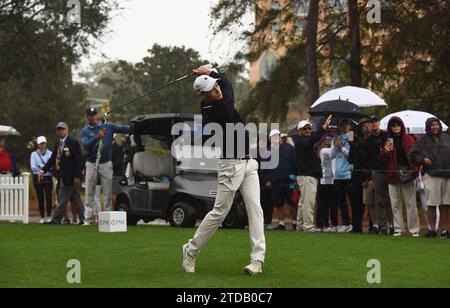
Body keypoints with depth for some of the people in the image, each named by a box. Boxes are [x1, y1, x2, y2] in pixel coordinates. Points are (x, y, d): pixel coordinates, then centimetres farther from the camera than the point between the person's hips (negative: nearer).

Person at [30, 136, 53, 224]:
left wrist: (40, 166, -10)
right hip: (37, 178, 0)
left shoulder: (50, 154, 7)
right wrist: (46, 167, -8)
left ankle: (49, 216, -2)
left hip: (48, 178, 0)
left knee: (48, 197, -9)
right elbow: (33, 167, -3)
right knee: (40, 198, 1)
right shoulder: (34, 154, 7)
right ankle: (42, 217, 7)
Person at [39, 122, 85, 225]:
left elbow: (78, 161, -14)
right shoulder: (58, 144, 14)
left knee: (62, 199, -5)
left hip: (70, 176, -8)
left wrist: (77, 177, -19)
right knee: (75, 199, 10)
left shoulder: (73, 143, -11)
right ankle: (83, 218, 14)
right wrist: (43, 170, 3)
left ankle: (56, 219, -1)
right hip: (62, 176, 8)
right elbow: (53, 159, 14)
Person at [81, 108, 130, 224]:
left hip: (106, 164, 0)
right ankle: (88, 218, 5)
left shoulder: (108, 127, 2)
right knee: (89, 193, 2)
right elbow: (85, 145, -17)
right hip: (91, 164, 0)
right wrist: (97, 137, -32)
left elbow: (124, 129, -8)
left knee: (108, 193, 1)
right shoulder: (85, 131, 0)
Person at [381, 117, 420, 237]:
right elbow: (383, 160, 12)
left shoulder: (409, 139, 6)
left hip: (407, 173, -3)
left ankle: (414, 229, 0)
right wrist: (386, 152, -9)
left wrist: (415, 170, -10)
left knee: (411, 203, -3)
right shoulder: (389, 141, 12)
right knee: (395, 204, 3)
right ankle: (398, 229, 9)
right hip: (393, 175, 3)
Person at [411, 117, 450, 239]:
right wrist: (423, 159, -10)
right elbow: (414, 155, 7)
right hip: (431, 175, -2)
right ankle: (433, 229, 5)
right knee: (432, 203, -2)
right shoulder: (423, 141, 6)